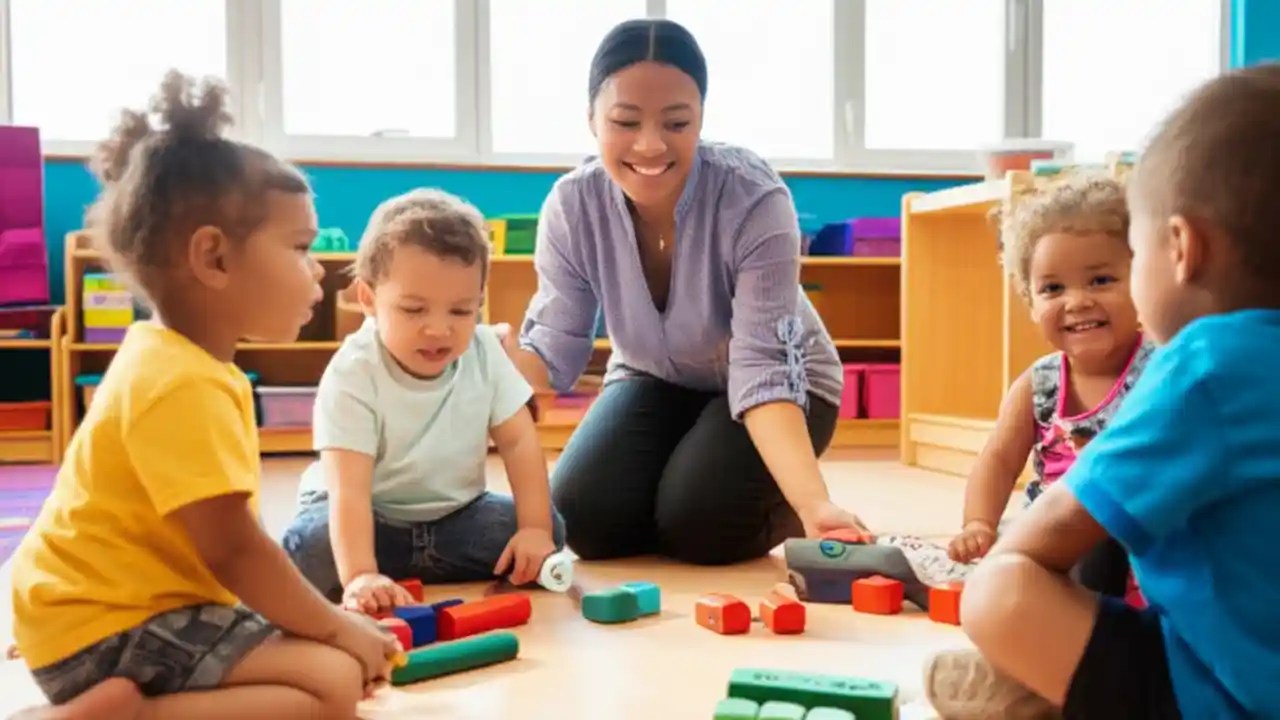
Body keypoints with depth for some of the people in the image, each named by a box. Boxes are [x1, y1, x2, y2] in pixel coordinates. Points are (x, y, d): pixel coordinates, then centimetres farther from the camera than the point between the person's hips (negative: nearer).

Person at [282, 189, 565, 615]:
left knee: (549, 528, -16)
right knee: (311, 550, -33)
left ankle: (409, 573, -11)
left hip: (454, 513, 6)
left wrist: (535, 528, -20)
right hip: (370, 517, -5)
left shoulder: (484, 353, -13)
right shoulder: (353, 375, -27)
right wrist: (360, 576, -49)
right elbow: (348, 487, -35)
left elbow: (518, 441, -9)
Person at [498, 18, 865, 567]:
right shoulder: (571, 206, -21)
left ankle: (784, 518, 10)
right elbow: (553, 352, -19)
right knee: (584, 519, -15)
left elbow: (764, 371, -36)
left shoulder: (754, 200, -32)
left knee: (696, 523, -25)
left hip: (781, 383, -3)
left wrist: (814, 502, -50)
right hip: (655, 380, 4)